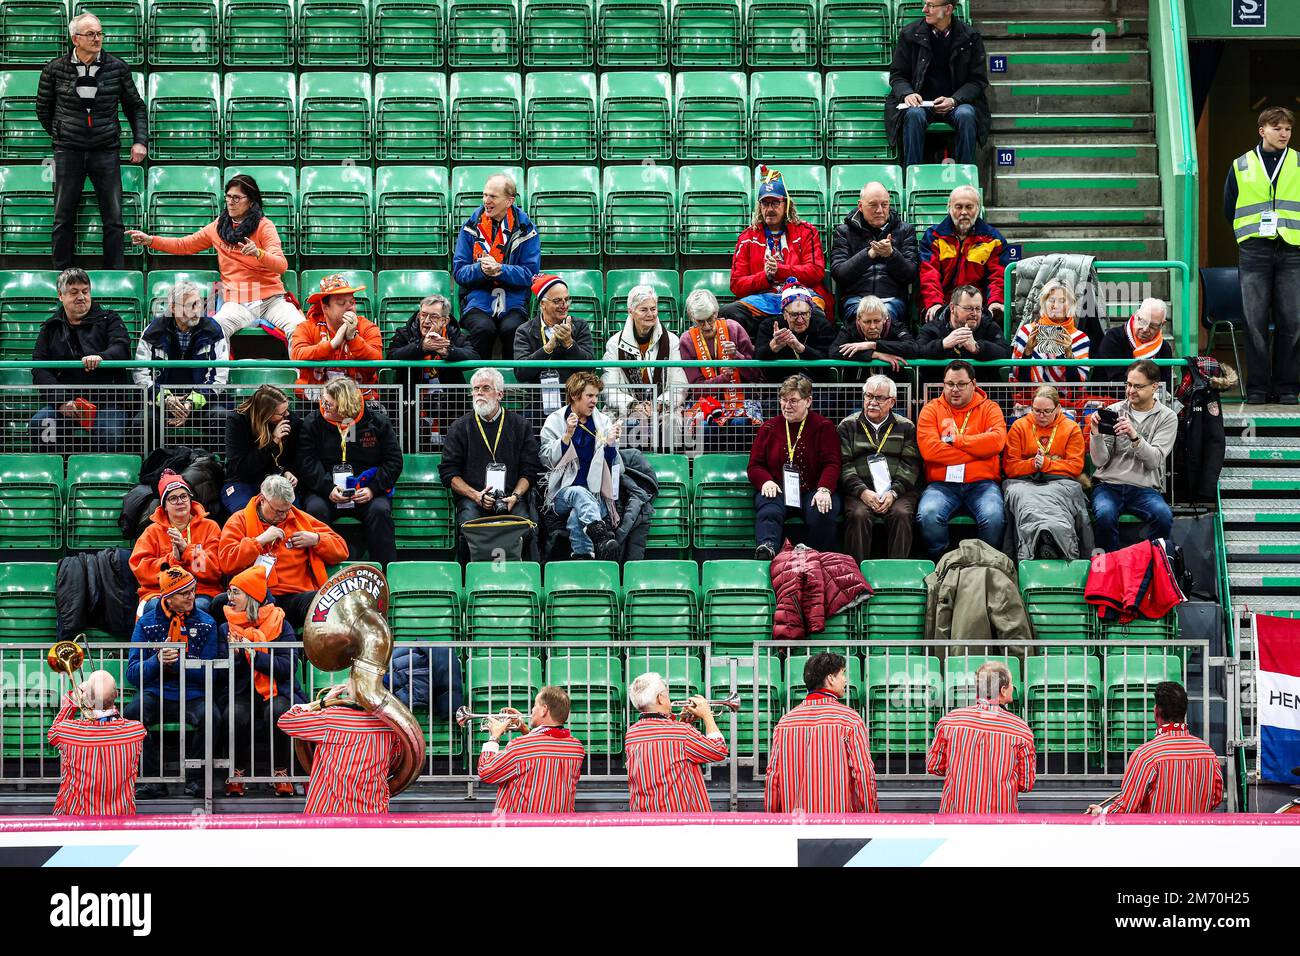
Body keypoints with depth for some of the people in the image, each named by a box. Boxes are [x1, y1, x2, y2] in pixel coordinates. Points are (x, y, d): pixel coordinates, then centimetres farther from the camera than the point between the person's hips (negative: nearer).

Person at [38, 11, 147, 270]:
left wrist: (140, 141, 1)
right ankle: (62, 276, 11)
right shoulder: (55, 69, 0)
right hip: (68, 152, 0)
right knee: (64, 218, 3)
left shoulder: (117, 68, 1)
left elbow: (136, 107, 11)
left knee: (113, 219, -1)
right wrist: (59, 135, 9)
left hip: (106, 151, 0)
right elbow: (43, 109, 13)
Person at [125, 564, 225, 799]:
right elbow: (133, 674, 1)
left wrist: (178, 663, -16)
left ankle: (194, 778, -12)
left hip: (193, 695, -1)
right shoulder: (146, 622, 7)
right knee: (132, 712, -31)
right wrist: (157, 660, -18)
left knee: (210, 715, -33)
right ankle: (152, 778, -17)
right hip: (155, 694, 1)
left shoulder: (206, 623, 7)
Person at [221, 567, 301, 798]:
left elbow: (288, 666, -12)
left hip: (278, 692, -2)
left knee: (277, 712, -36)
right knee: (236, 715, -33)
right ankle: (236, 772, -10)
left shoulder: (279, 624, 0)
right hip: (244, 693, 2)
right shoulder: (226, 628, 10)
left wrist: (254, 654, -20)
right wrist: (235, 654, -14)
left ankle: (281, 772, -15)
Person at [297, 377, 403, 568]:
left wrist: (373, 488, -13)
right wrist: (328, 488, -18)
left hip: (366, 490, 0)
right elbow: (307, 461, -4)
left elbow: (394, 461, 1)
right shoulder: (313, 421, 3)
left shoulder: (377, 421, 1)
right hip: (325, 488, 1)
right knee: (315, 509, -30)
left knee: (380, 511, -29)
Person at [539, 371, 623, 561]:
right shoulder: (554, 421, 8)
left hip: (595, 496, 2)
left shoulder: (603, 422, 13)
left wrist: (611, 443, -11)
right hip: (562, 494, -2)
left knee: (577, 516, -35)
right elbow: (546, 460, 0)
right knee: (579, 492, -39)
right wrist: (568, 435, -12)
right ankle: (603, 538, -65)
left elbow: (610, 464, 10)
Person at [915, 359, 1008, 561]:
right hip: (942, 484, 0)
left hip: (981, 483, 0)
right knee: (928, 516, -30)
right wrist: (978, 450, -7)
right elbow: (929, 449, -8)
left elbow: (997, 440, -9)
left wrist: (954, 440, -7)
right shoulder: (931, 410, 9)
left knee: (994, 517, -30)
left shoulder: (989, 408, 11)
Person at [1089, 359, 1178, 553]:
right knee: (1105, 515, -33)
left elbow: (1154, 460, -9)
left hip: (1144, 488, 0)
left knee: (1164, 516, -31)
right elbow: (1099, 461, 1)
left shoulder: (1167, 417, 5)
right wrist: (1096, 435, -18)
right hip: (1108, 484, 0)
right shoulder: (1113, 411, 7)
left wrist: (1134, 437, -24)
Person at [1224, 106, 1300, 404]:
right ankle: (1257, 387, 1)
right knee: (1255, 321, -4)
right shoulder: (1241, 166, 10)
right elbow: (1229, 209, 16)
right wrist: (1251, 233, 12)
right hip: (1254, 253, 0)